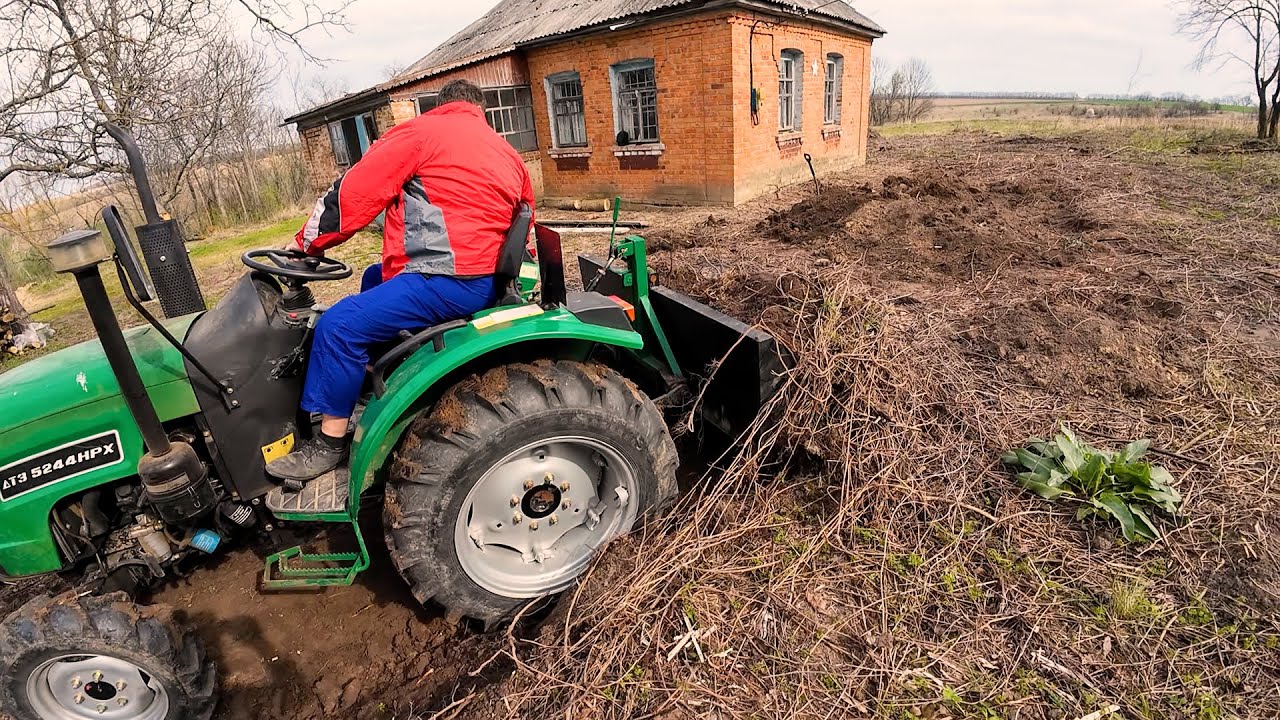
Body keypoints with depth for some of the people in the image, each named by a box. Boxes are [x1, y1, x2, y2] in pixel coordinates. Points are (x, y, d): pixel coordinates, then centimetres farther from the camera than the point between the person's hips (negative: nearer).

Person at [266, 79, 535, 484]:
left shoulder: (421, 132, 0)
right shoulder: (507, 153, 19)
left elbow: (355, 192, -2)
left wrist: (310, 242, 11)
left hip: (451, 280, -9)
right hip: (487, 278, 9)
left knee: (340, 325, -10)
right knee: (375, 281, 28)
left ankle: (329, 444, -2)